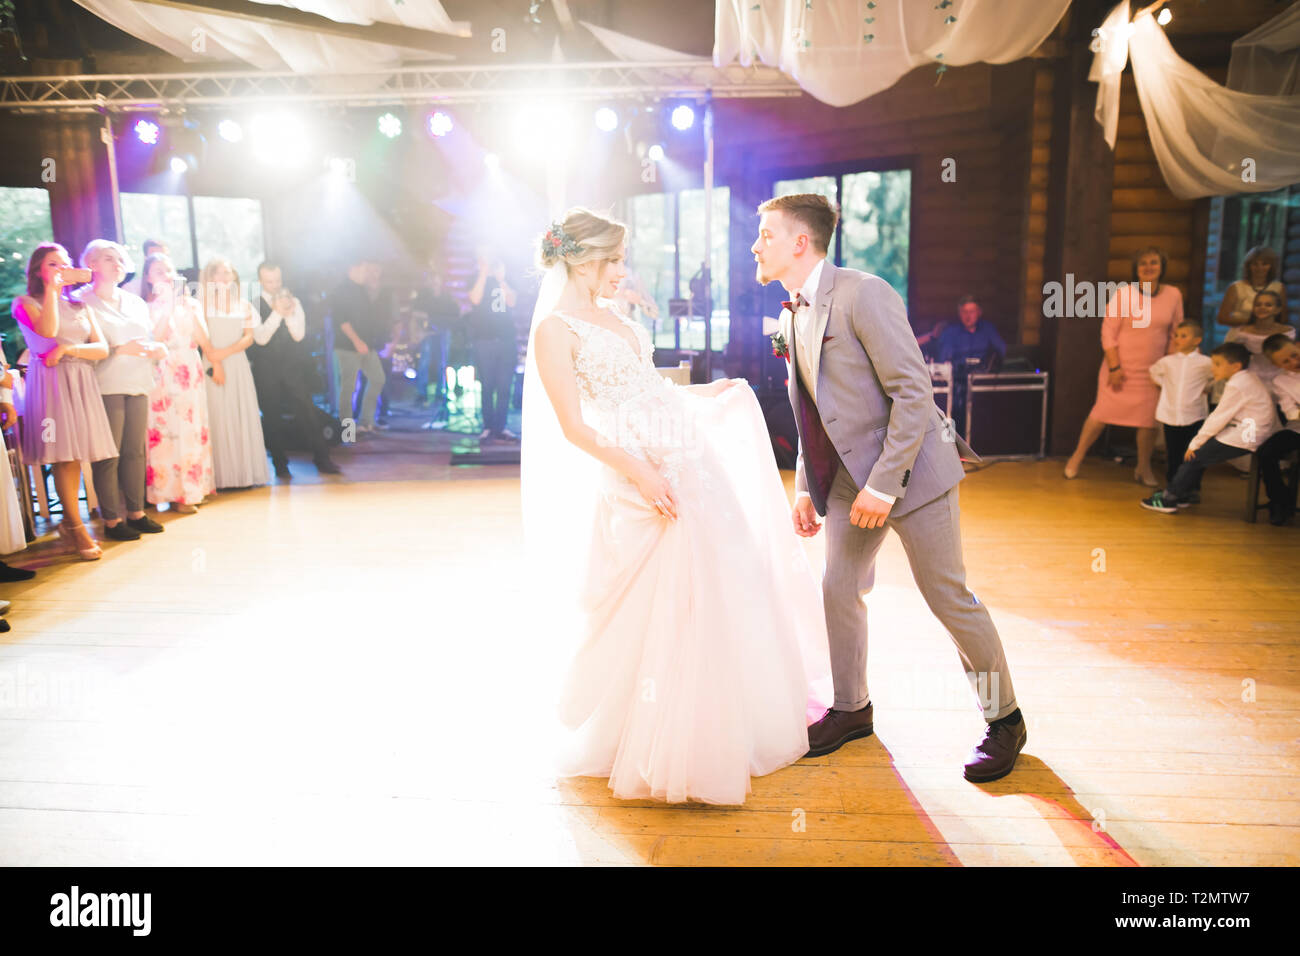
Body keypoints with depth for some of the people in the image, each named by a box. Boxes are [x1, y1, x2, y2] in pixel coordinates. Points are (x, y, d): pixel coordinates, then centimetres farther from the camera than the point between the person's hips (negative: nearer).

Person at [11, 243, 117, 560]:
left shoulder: (80, 306, 18)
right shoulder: (25, 303, 5)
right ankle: (76, 529, -5)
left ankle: (69, 522, 11)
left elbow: (102, 349, 7)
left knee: (74, 454, 2)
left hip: (82, 382, 4)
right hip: (49, 381, -4)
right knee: (63, 454, -8)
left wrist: (69, 348, -9)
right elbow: (47, 331, -16)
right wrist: (51, 288, -12)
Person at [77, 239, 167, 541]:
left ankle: (136, 512, 14)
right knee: (108, 455, -5)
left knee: (136, 451, 6)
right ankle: (111, 520, 1)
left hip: (137, 386, 6)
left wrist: (157, 349, -1)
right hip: (105, 388, -6)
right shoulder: (82, 302, 0)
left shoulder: (136, 302, 20)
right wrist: (119, 349, -18)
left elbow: (150, 340, 21)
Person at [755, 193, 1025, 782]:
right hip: (846, 477, 8)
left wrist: (884, 484, -23)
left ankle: (1004, 720, 22)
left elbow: (914, 392, -21)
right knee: (838, 590, 10)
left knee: (948, 599, 1)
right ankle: (851, 710, 31)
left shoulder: (863, 295, -17)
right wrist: (805, 487, 11)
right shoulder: (791, 317, 8)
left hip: (909, 469, -7)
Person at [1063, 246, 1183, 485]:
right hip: (1121, 367, -3)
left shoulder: (1173, 295, 2)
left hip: (1153, 371, 3)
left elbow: (1175, 335, 8)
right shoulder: (1123, 293, -8)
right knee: (1102, 413, -1)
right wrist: (1114, 367, -12)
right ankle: (1077, 457, 16)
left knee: (1149, 420, 3)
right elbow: (1108, 332, -8)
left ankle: (1143, 468, 20)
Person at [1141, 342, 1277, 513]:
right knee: (1200, 451, 13)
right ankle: (1182, 495, 17)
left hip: (1245, 439, -10)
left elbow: (1218, 419, -18)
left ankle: (1168, 500, -4)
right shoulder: (1247, 379, 15)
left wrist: (1195, 444, -10)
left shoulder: (1236, 386, -18)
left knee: (1195, 456, -8)